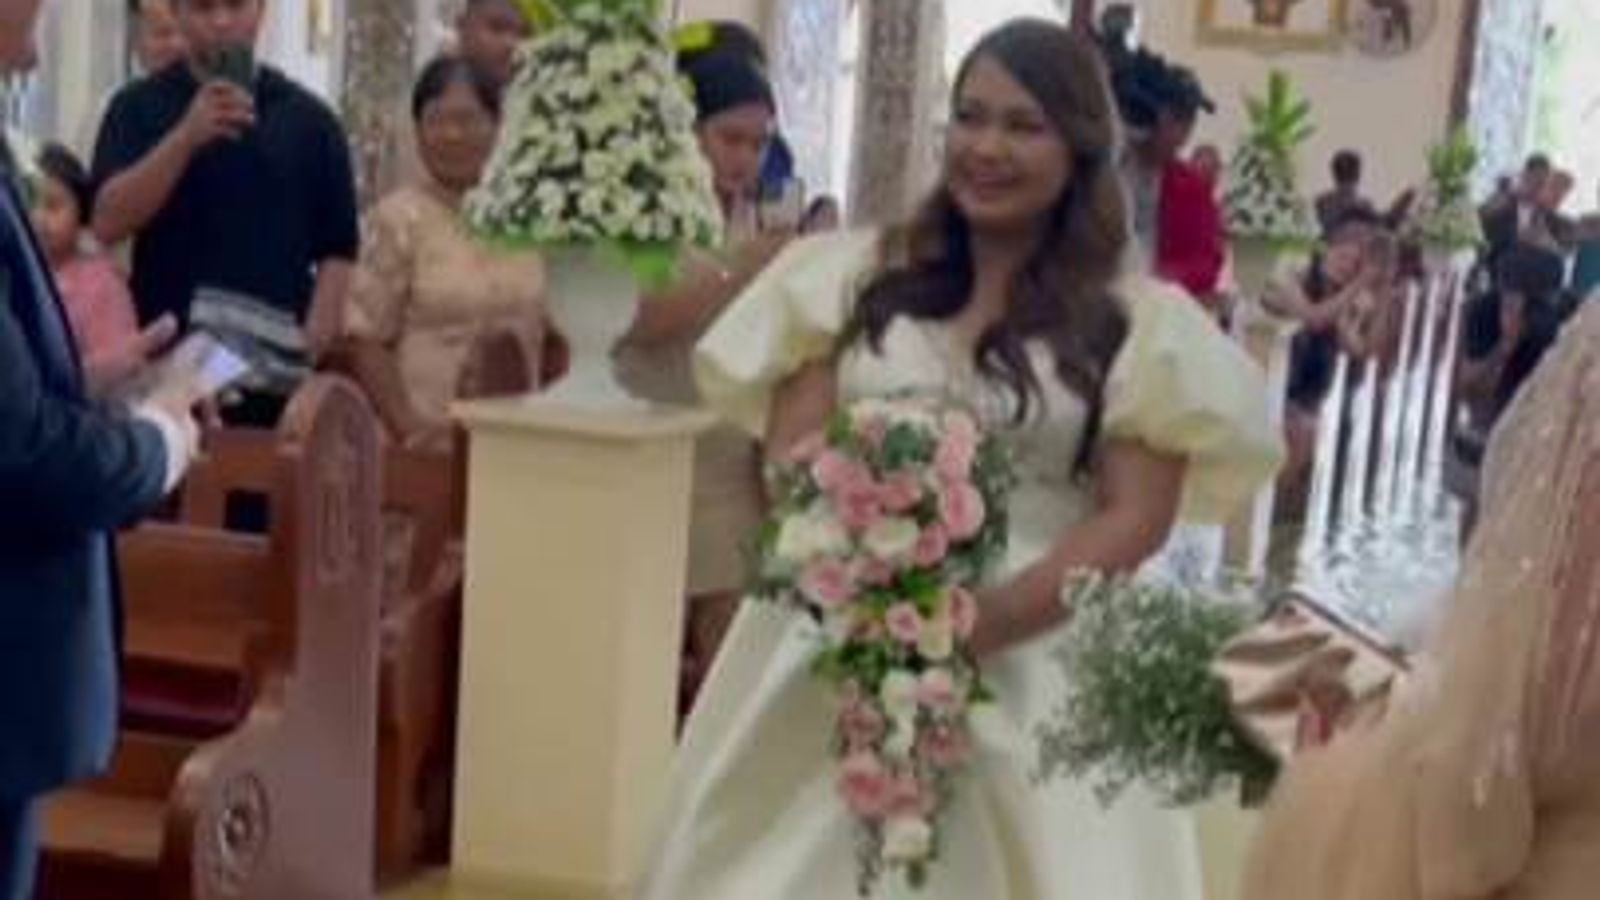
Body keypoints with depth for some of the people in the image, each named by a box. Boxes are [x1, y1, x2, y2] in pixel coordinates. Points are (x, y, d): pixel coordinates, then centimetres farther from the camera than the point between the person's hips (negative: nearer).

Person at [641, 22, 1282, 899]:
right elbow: (788, 463, 4)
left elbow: (1135, 520, -3)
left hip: (1032, 665, -1)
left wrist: (977, 625, -16)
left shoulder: (1134, 324, 3)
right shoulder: (857, 274, 9)